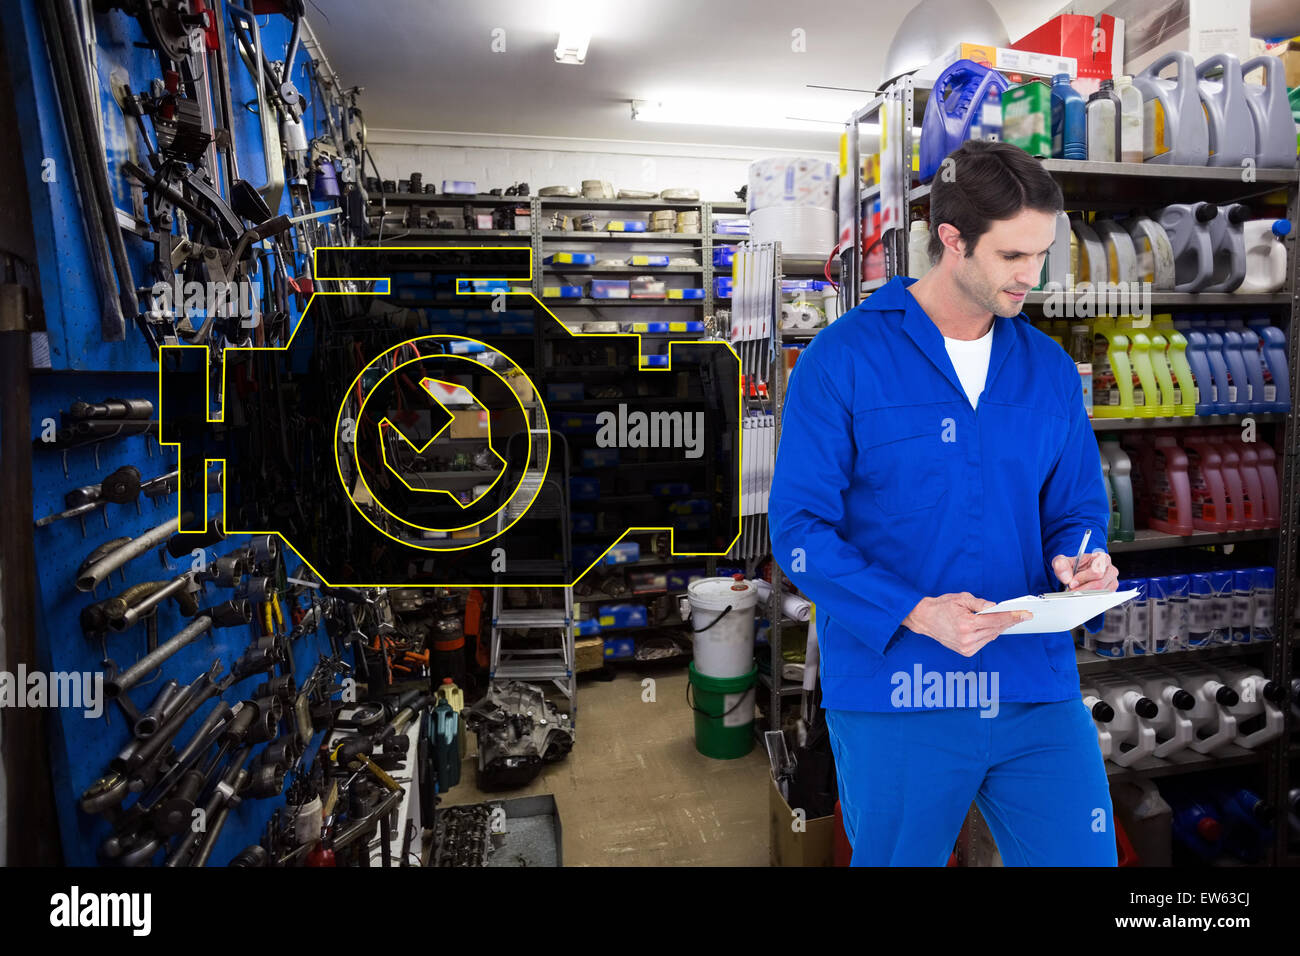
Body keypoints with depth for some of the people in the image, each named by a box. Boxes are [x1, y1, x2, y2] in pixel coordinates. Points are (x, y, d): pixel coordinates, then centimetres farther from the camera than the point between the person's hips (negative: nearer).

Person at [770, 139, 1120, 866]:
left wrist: (1082, 565, -9)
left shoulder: (1051, 370, 7)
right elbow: (800, 528, -12)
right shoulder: (844, 359, -9)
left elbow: (1077, 507, 14)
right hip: (894, 696, -3)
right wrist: (916, 613, -23)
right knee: (895, 857, 18)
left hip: (1039, 693, 4)